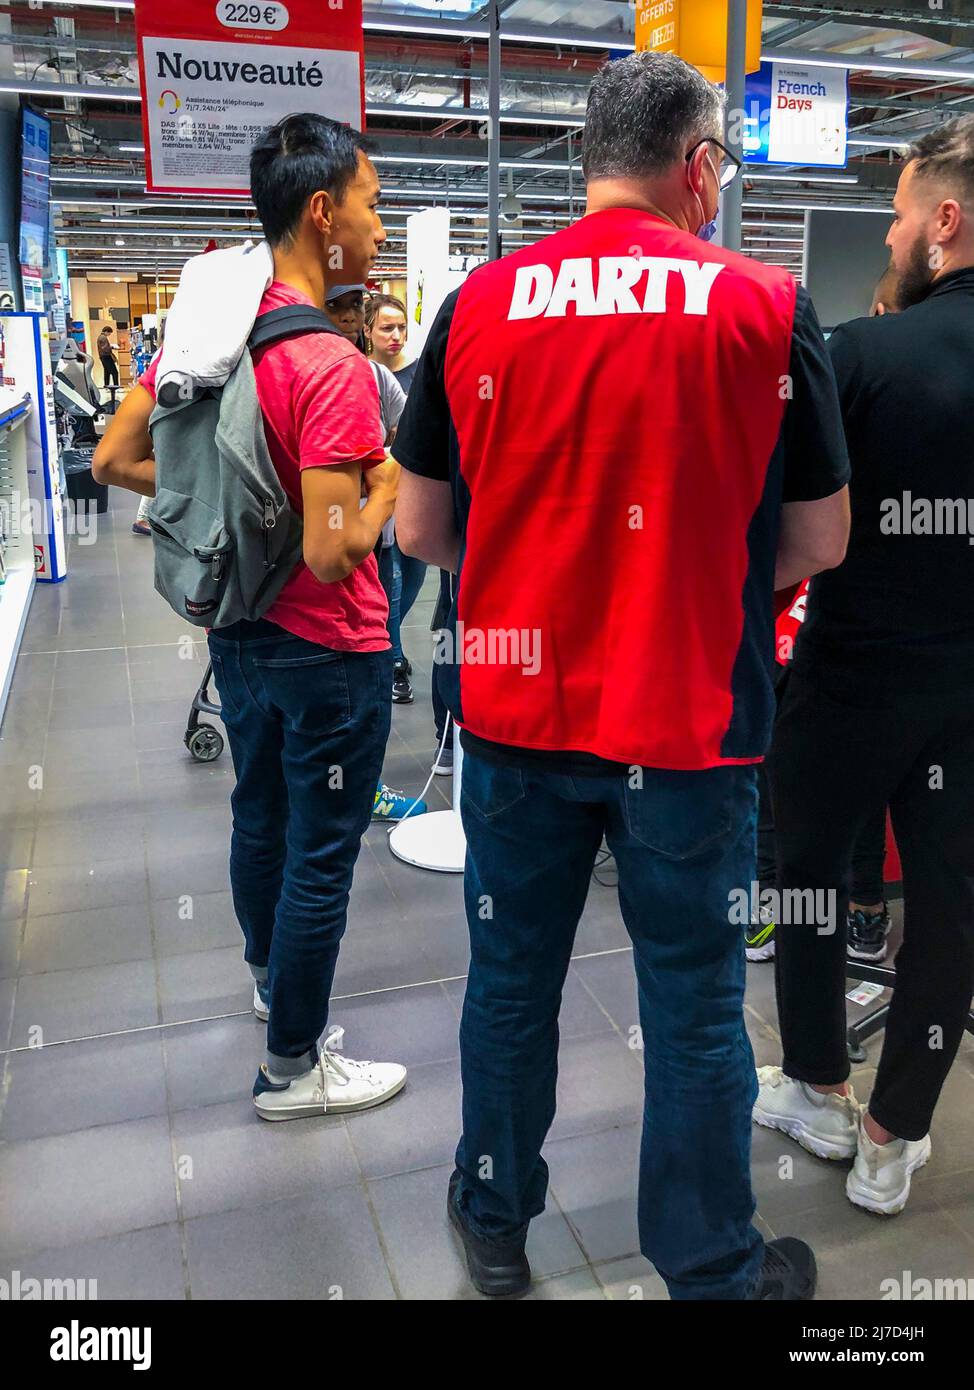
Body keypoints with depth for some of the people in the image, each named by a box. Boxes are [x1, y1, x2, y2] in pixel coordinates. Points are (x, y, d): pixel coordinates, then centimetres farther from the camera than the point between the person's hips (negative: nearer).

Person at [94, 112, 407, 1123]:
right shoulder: (329, 364, -24)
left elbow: (115, 459, 6)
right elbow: (333, 554, -28)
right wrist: (387, 484, -10)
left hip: (238, 630, 8)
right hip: (327, 651, -8)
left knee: (259, 816, 25)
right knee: (321, 856, 7)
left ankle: (271, 975, 50)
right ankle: (293, 1069, 24)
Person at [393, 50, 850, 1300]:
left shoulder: (477, 305, -1)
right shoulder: (764, 307, -5)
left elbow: (419, 530, 3)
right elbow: (818, 541, 0)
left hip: (513, 714, 3)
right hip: (686, 722, -2)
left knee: (511, 977, 19)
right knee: (694, 1006, 13)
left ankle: (494, 1221, 40)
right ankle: (712, 1271, 34)